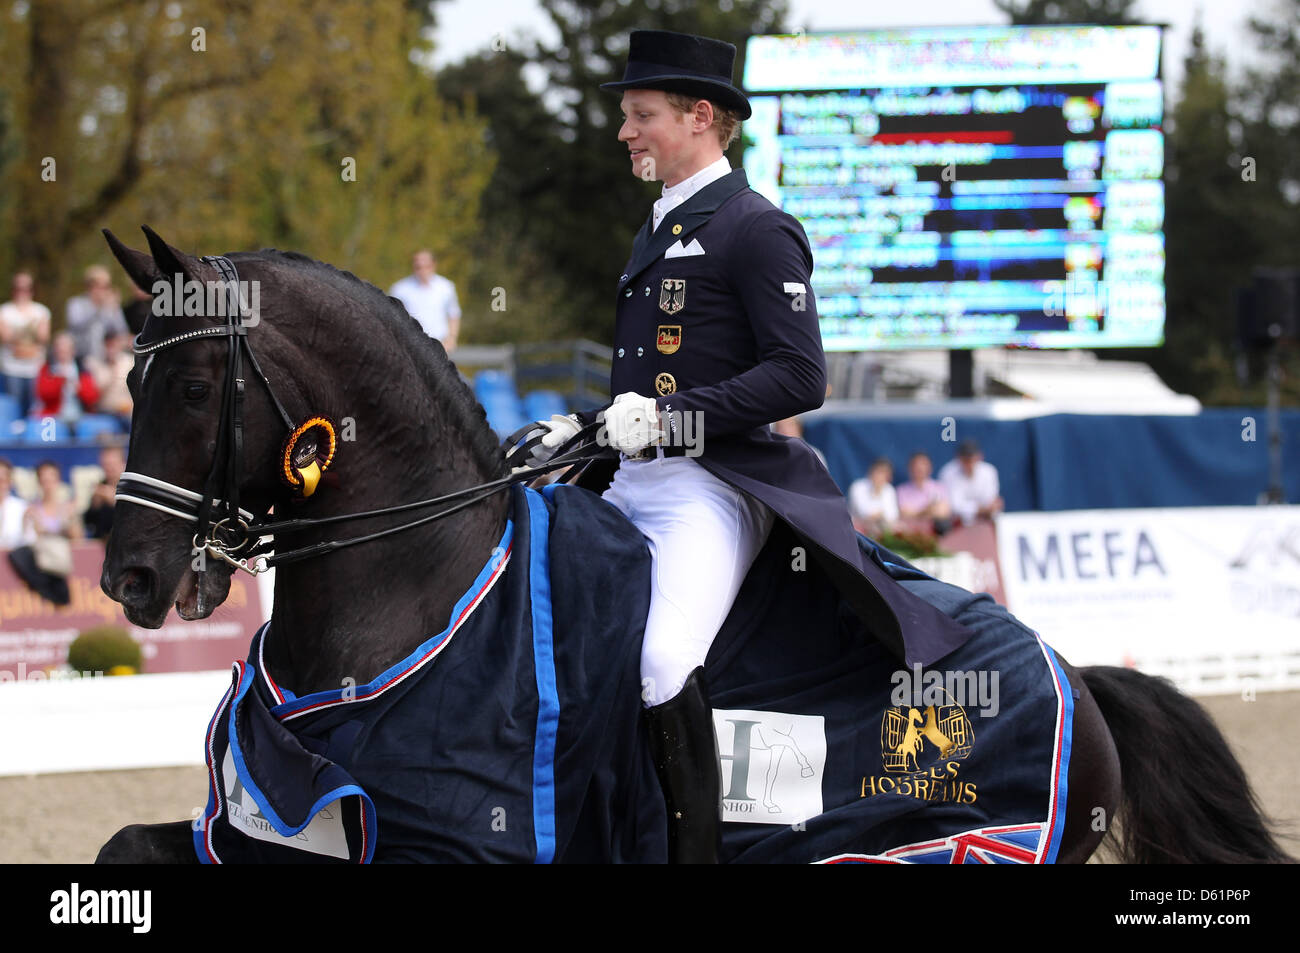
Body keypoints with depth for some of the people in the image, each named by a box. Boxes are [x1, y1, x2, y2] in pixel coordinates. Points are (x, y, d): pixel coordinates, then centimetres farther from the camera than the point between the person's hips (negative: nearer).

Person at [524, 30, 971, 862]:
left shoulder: (756, 230, -5)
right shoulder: (658, 232, 22)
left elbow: (800, 377, -14)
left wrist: (669, 418, -20)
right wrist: (580, 430, 15)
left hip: (709, 488, -10)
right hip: (628, 486, 10)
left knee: (661, 658, -31)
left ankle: (695, 847, -25)